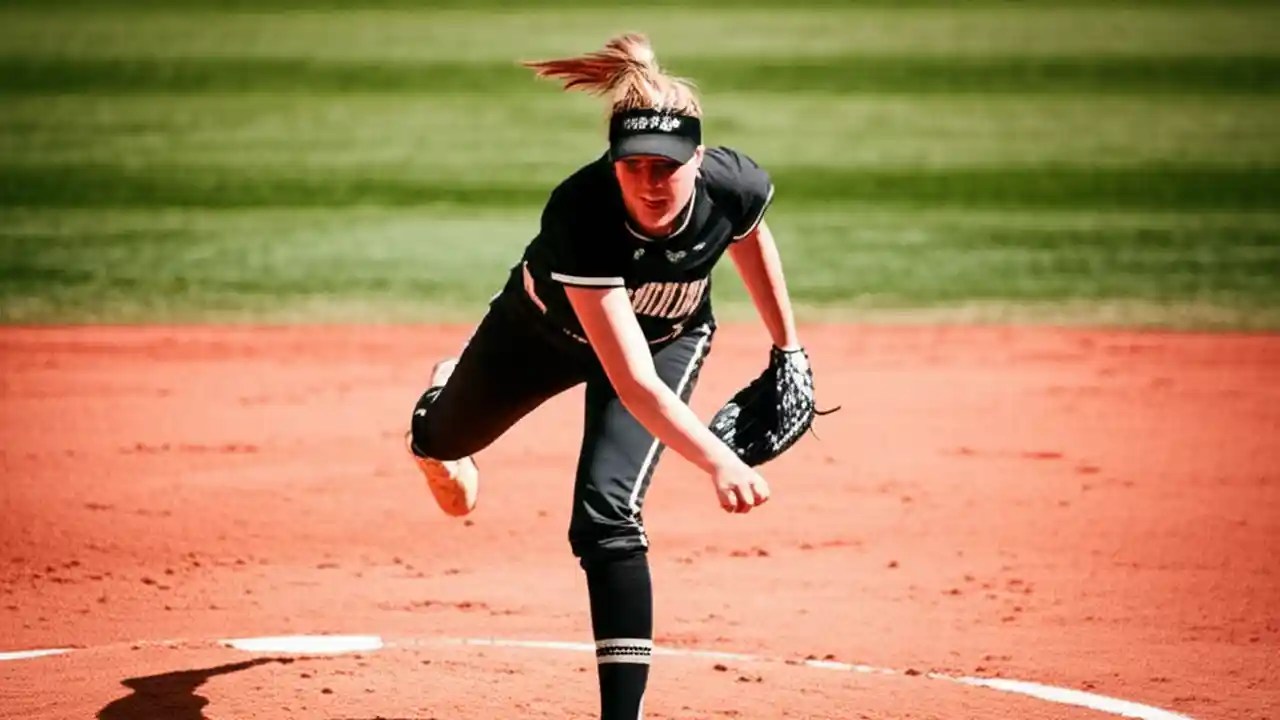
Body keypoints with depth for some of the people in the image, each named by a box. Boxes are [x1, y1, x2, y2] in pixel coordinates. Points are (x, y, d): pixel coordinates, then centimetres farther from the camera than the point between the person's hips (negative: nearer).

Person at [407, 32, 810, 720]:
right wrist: (719, 461, -63)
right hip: (547, 328, 0)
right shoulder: (581, 215, -46)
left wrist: (789, 350, 2)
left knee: (606, 514, -21)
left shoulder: (734, 186, -35)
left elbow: (751, 235, -5)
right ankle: (442, 399, 67)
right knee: (440, 443, 27)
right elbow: (633, 382, -50)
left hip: (670, 336, 0)